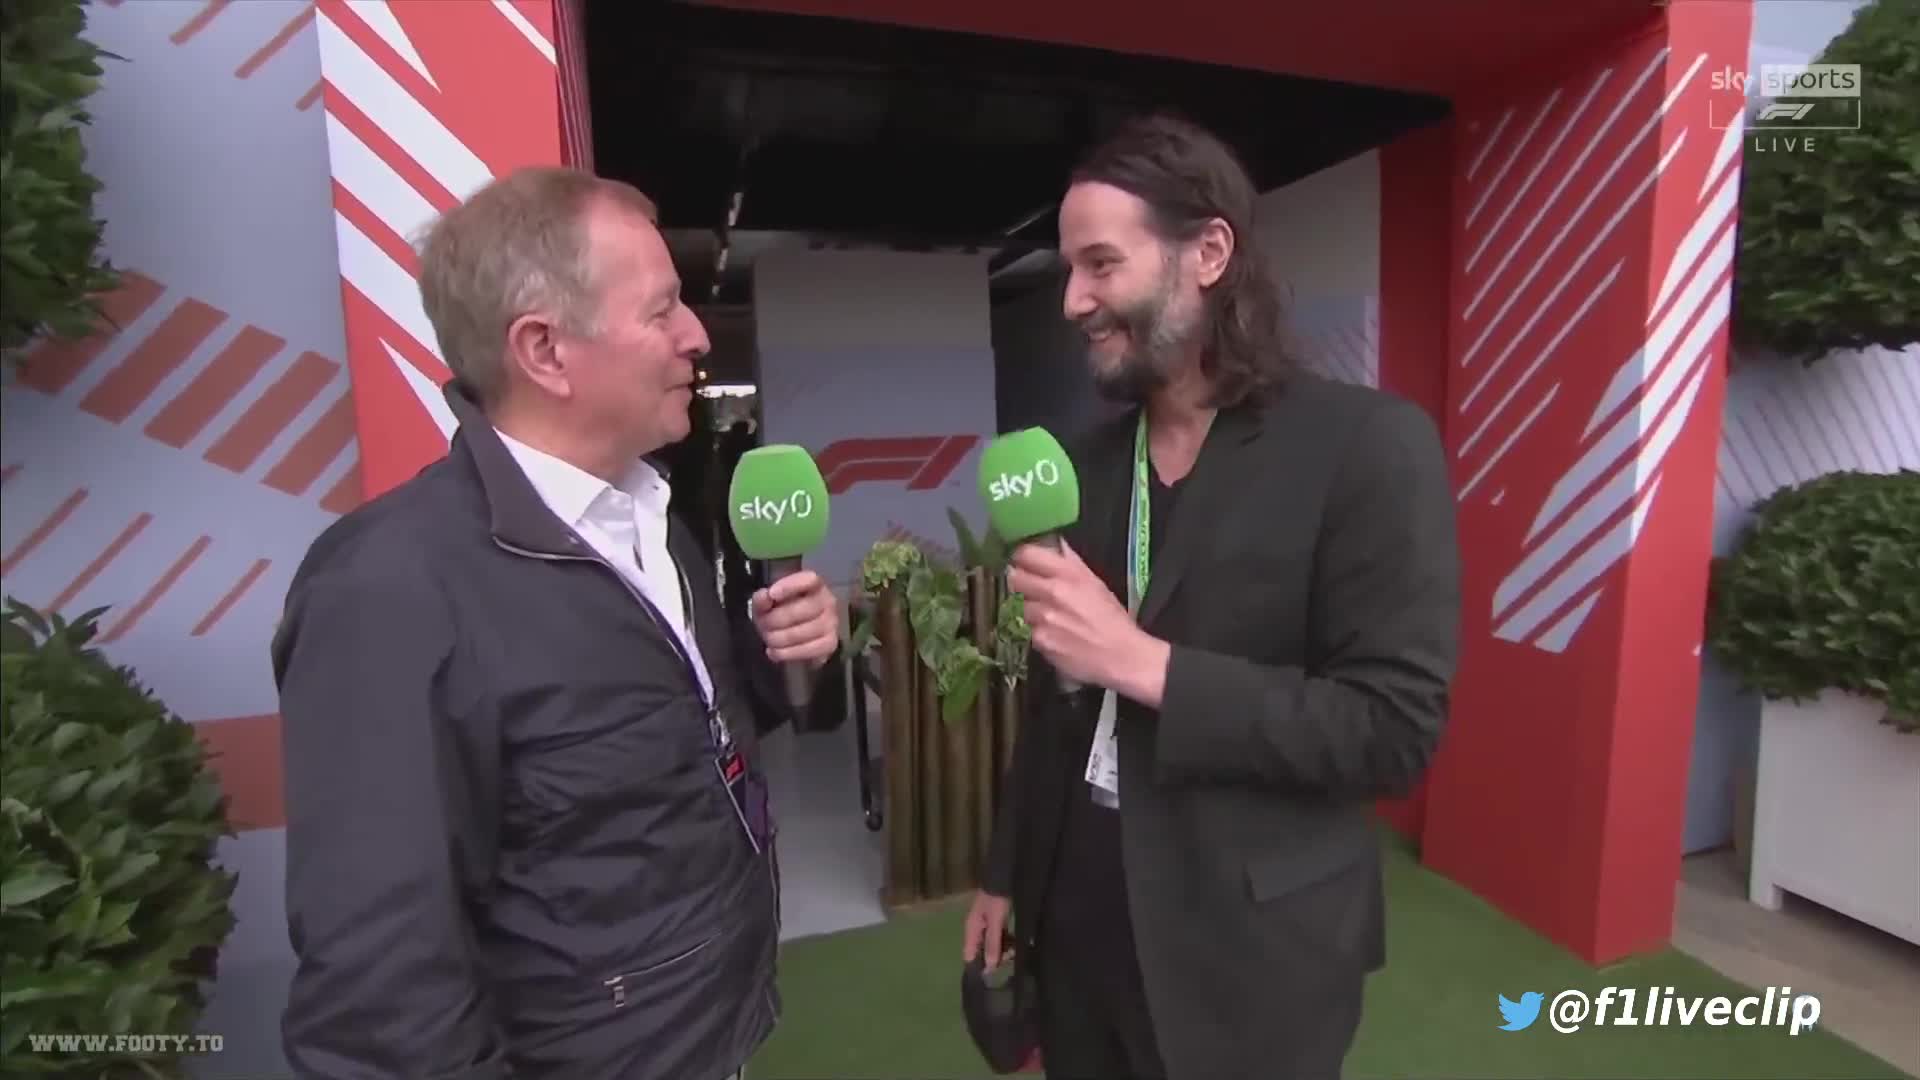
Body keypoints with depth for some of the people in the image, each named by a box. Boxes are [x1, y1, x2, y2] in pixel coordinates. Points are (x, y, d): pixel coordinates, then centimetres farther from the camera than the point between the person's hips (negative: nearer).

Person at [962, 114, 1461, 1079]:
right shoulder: (1087, 462, 3)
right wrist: (1005, 875, 13)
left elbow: (1395, 728, -17)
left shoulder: (1368, 445, -14)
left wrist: (1146, 662, -24)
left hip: (1251, 949, -4)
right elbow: (1056, 695, 8)